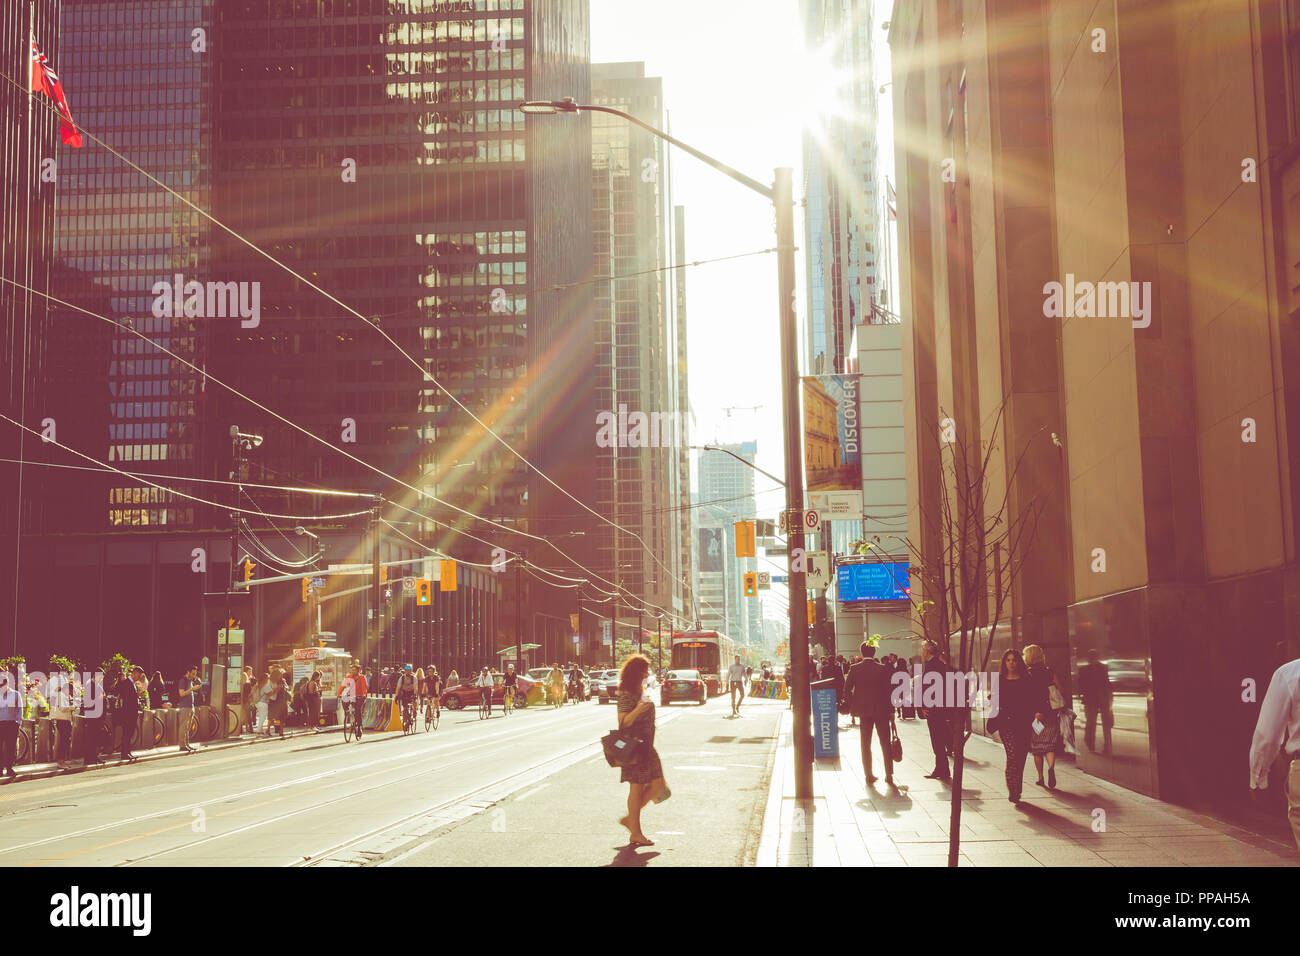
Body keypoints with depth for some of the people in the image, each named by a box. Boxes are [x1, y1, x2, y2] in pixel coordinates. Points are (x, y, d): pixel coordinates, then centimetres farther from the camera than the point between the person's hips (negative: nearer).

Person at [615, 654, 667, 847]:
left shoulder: (642, 692, 14)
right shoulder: (627, 695, -14)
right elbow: (623, 723, -19)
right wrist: (637, 710, -34)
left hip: (646, 746, 9)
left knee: (657, 784, 7)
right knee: (637, 788, -4)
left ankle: (630, 818, 19)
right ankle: (635, 833, 3)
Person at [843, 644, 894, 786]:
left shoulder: (855, 669, -5)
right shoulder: (882, 669, -7)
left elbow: (846, 690, -4)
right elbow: (888, 690, -6)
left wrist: (854, 705, 9)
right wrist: (891, 710, 2)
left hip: (864, 711, 1)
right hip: (881, 710, -1)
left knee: (865, 744, 9)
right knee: (885, 743, 8)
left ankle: (868, 775, 7)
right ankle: (889, 775, 7)